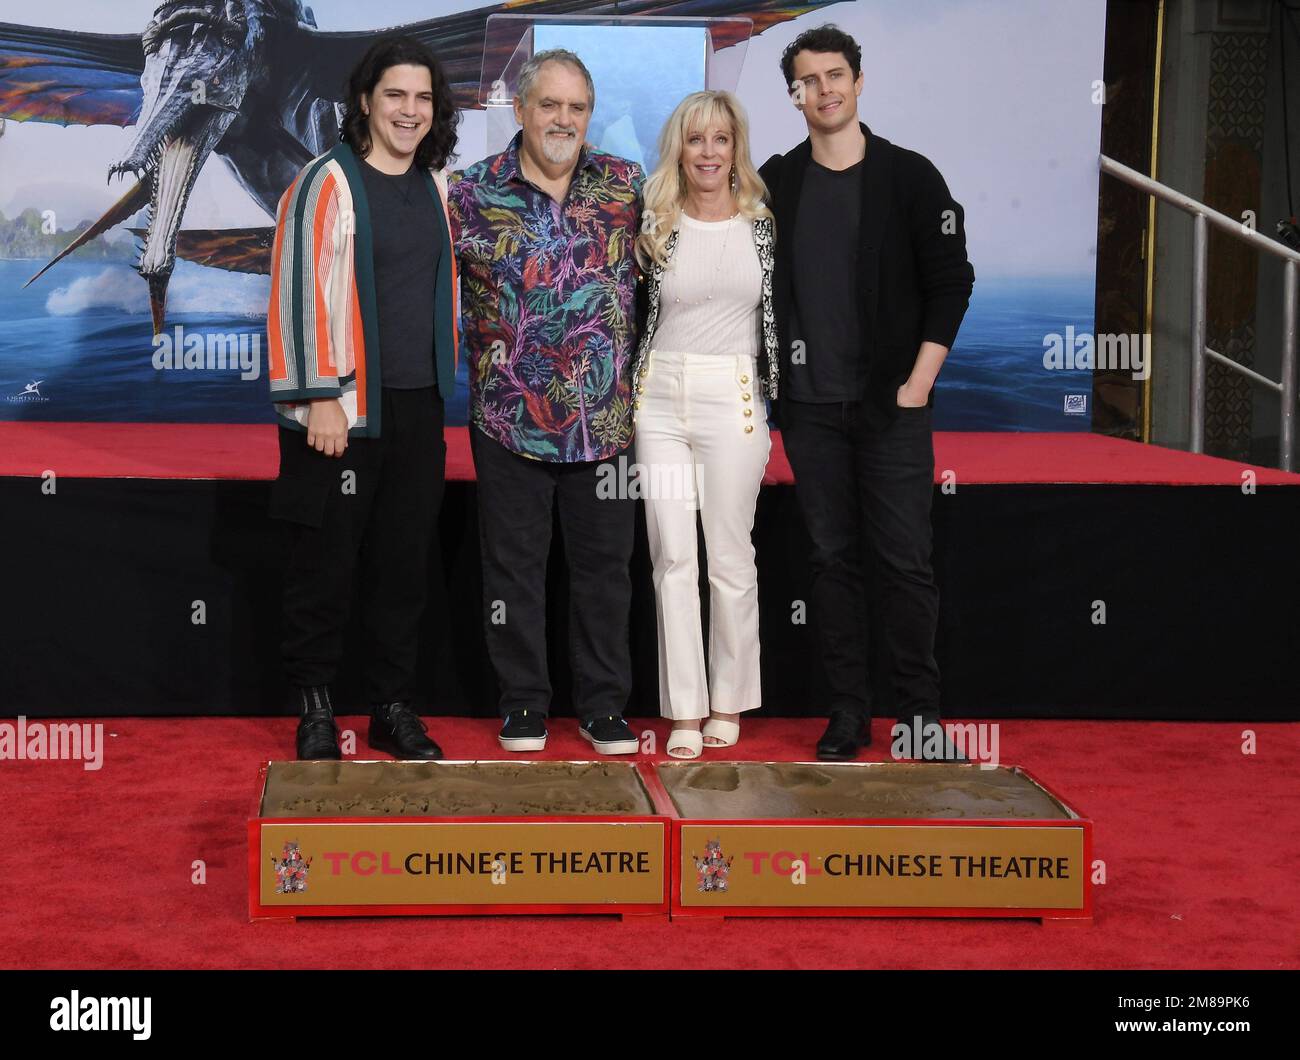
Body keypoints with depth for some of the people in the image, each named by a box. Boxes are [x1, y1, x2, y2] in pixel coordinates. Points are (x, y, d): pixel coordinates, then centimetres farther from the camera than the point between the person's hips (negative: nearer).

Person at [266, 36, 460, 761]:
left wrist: (449, 379, 18)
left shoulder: (436, 184, 12)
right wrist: (320, 397, -15)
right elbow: (303, 290, -11)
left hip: (419, 404, 6)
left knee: (406, 560, 10)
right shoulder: (329, 183, -8)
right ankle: (316, 708, 14)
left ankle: (394, 707, 19)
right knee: (328, 560, 2)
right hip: (345, 408, -6)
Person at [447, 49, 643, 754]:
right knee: (515, 564, 8)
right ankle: (522, 706, 21)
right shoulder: (473, 192, -2)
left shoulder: (628, 185, 2)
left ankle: (603, 707, 22)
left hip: (606, 418, 1)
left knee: (604, 564, 10)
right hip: (509, 417, -1)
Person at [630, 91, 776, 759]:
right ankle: (685, 712, 5)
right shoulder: (653, 226, 5)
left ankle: (728, 703, 15)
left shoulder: (762, 224, 4)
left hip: (733, 398, -1)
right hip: (660, 399, 1)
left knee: (731, 554, 3)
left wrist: (778, 402, 7)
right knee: (672, 557, 1)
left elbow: (780, 315, 10)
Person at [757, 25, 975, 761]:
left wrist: (919, 382, -8)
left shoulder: (910, 176, 0)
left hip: (893, 404, -2)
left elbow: (951, 282, -1)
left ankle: (919, 708, 7)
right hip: (810, 407, 2)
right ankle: (849, 708, 12)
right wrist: (772, 380, 4)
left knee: (904, 558, -3)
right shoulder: (775, 183, 6)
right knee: (833, 556, 6)